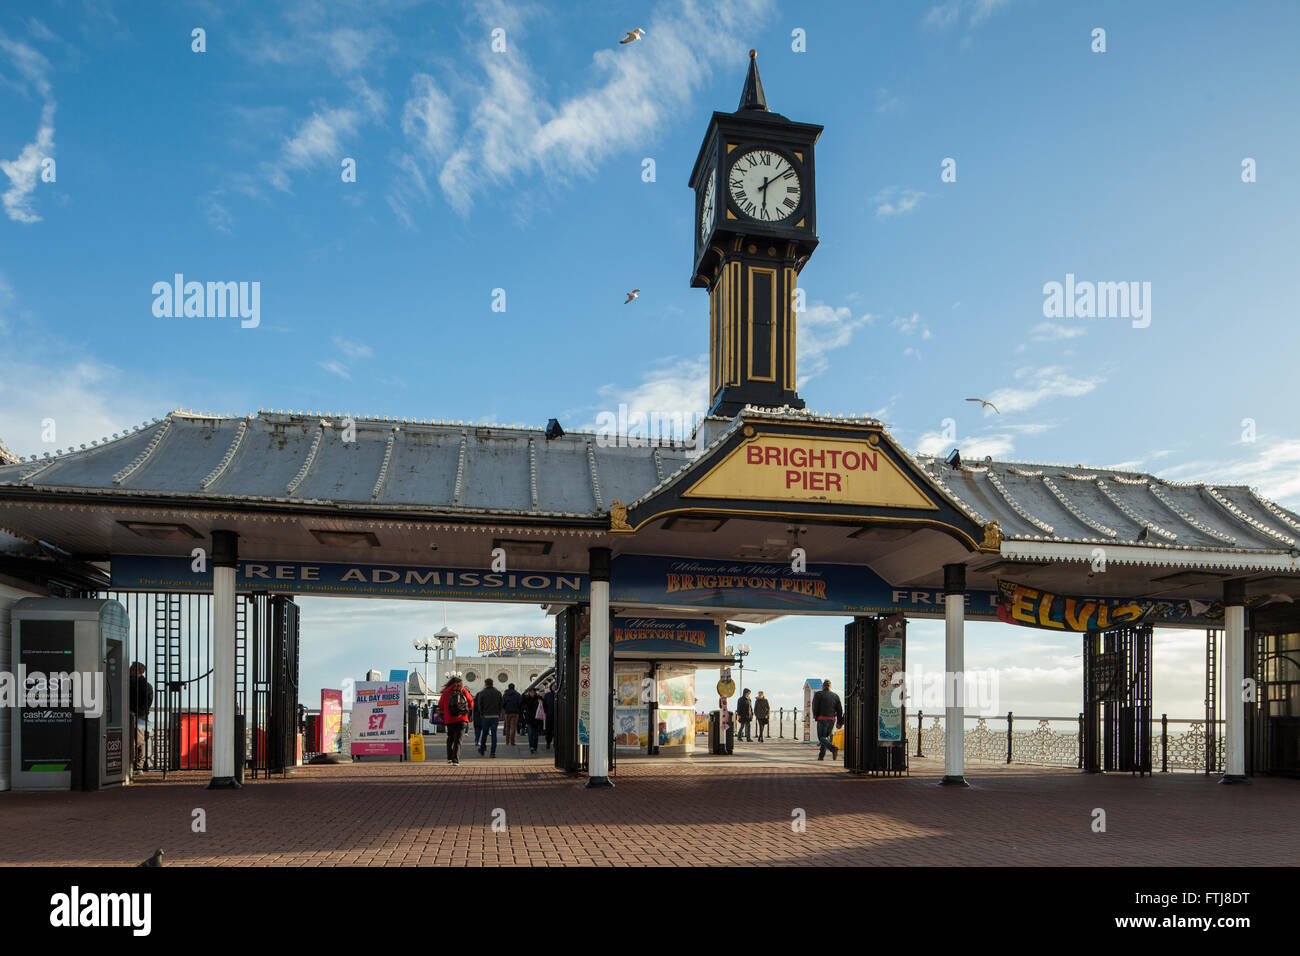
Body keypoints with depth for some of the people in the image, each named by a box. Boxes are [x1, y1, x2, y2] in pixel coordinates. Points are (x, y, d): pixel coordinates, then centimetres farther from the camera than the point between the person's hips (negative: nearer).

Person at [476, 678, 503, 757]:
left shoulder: (482, 693, -3)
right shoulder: (498, 692, 5)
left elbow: (480, 706, -1)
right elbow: (501, 705, 6)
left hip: (486, 716, -1)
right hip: (495, 716, 1)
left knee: (484, 733, 13)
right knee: (494, 734, 3)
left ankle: (482, 750, 23)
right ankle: (493, 752, -1)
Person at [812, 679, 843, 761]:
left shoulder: (818, 694, -1)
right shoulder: (835, 696, 10)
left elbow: (815, 707, -7)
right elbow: (839, 710, 9)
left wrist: (816, 717, 8)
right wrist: (839, 722, 13)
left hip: (822, 718, -5)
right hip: (832, 719, 5)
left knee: (821, 737, -2)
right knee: (826, 736, 15)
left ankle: (833, 748, -26)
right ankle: (821, 756, 12)